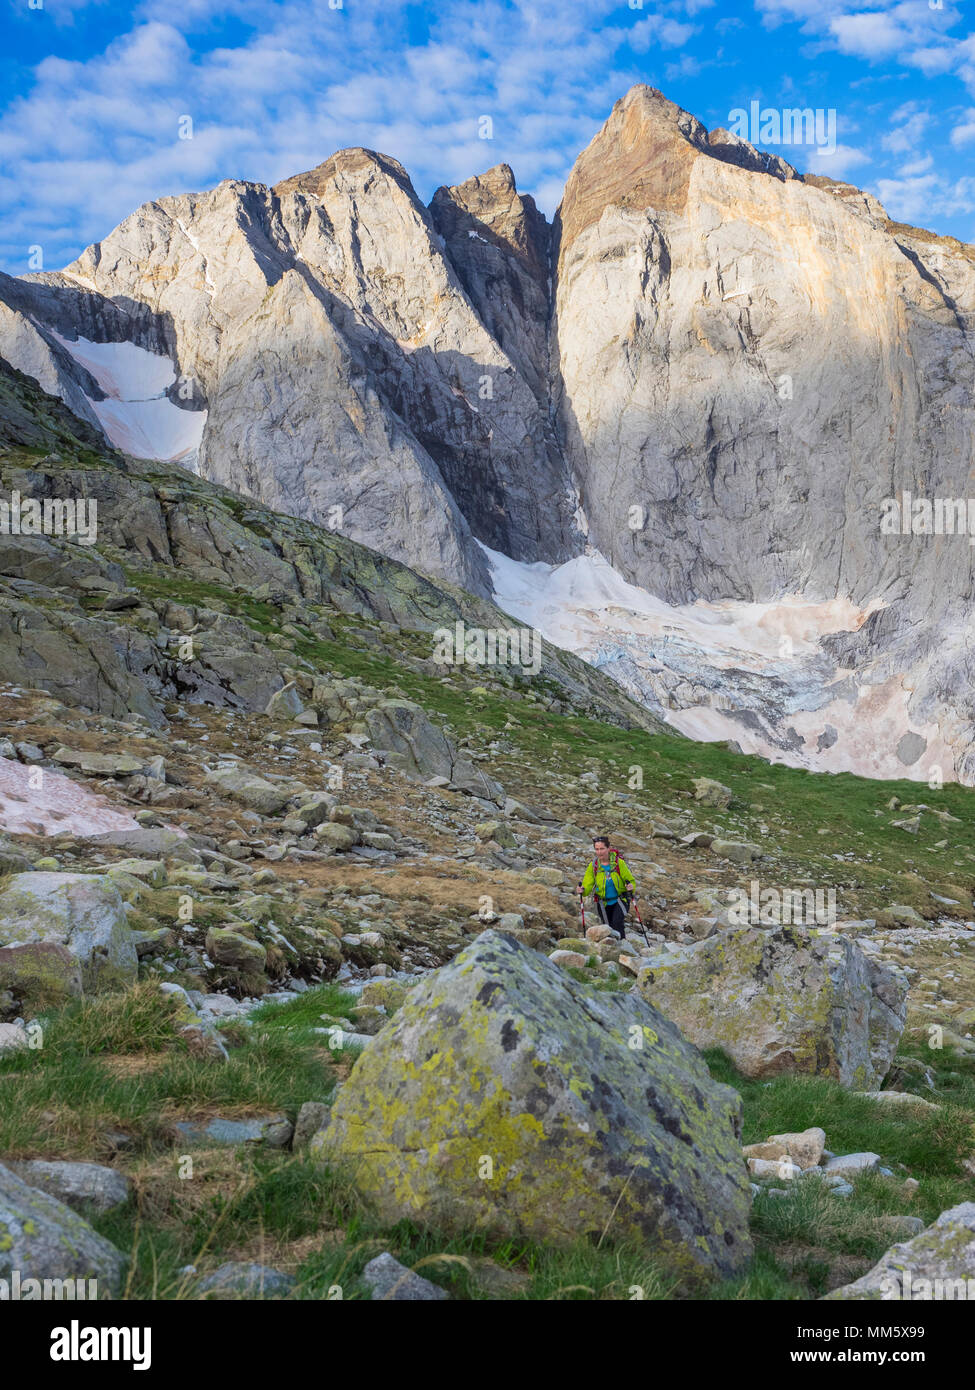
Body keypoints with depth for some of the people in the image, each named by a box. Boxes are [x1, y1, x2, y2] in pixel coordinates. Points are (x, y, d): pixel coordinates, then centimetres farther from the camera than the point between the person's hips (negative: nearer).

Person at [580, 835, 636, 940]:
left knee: (617, 922, -25)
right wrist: (583, 890, -32)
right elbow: (588, 884, -8)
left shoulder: (619, 863, -11)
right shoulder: (593, 866, -4)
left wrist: (631, 887, -29)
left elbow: (631, 880, -5)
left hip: (620, 900, -3)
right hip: (603, 903, 3)